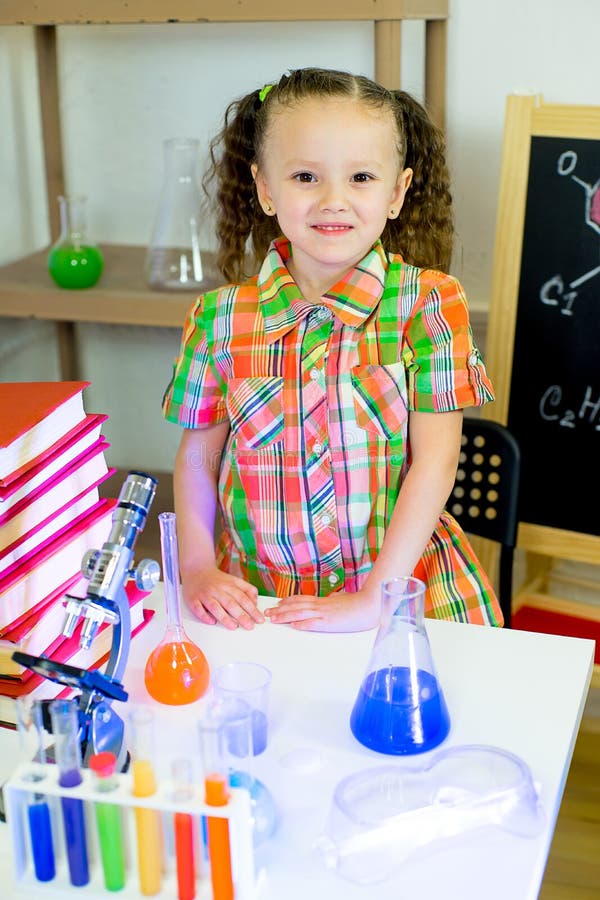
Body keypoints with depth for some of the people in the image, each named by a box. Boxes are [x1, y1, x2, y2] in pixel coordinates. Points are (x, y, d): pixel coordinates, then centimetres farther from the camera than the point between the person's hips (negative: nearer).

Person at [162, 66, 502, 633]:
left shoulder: (428, 303, -7)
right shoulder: (222, 319, -1)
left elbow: (436, 460, -9)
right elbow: (198, 454, 10)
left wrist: (375, 598, -13)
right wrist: (196, 568, -1)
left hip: (403, 587, -1)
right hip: (255, 601, 2)